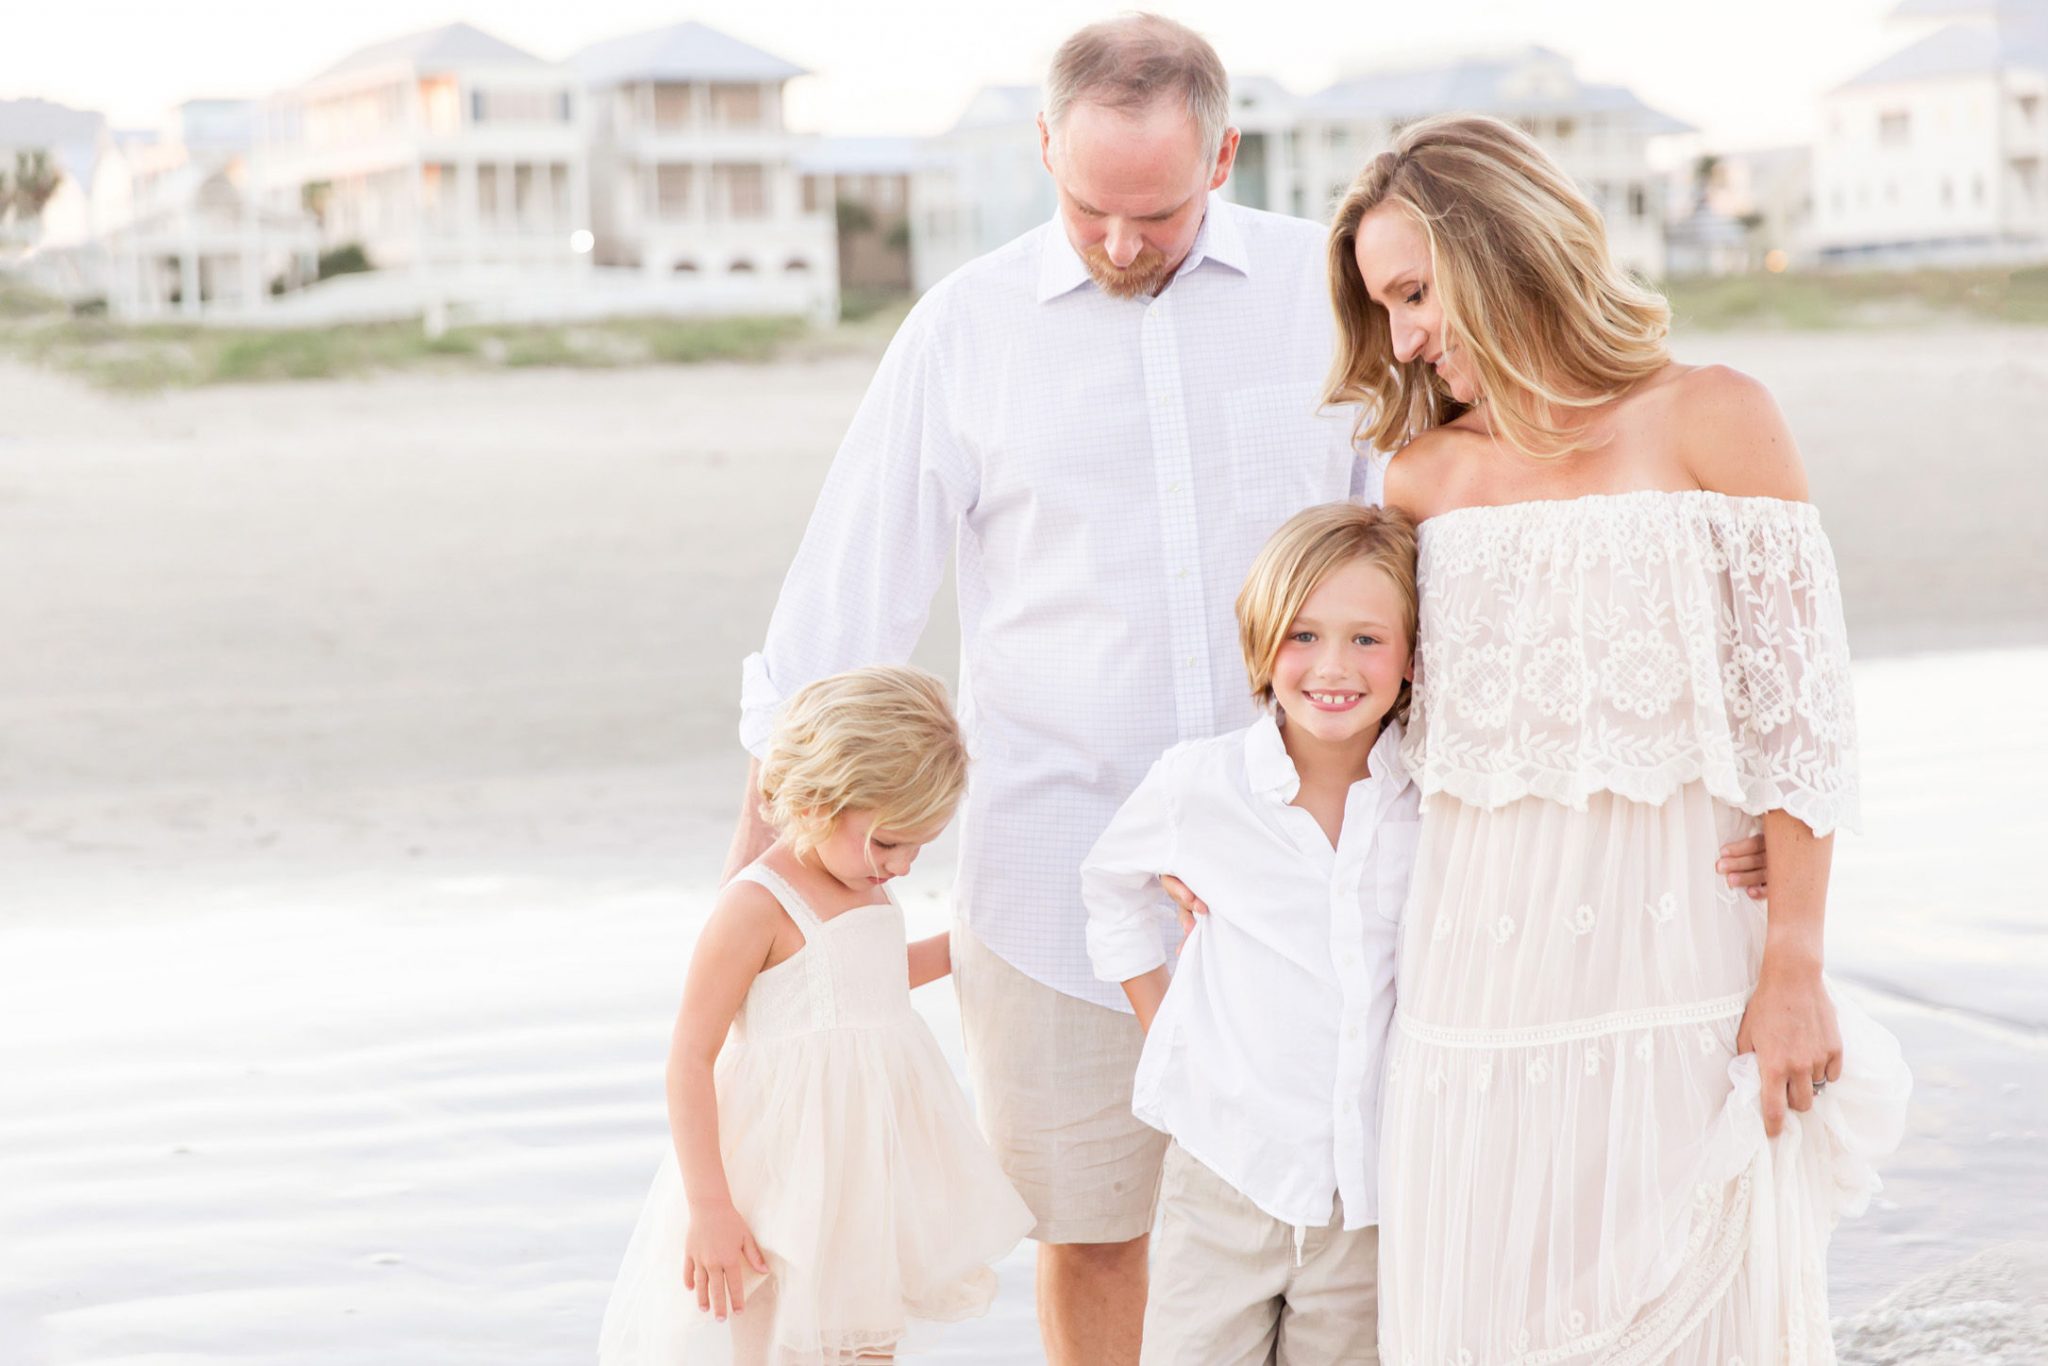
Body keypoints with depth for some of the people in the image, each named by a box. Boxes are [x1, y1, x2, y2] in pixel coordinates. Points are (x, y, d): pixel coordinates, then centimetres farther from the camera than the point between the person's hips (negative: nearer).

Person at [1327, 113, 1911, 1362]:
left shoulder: (1710, 422, -1)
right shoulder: (1425, 475, 10)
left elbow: (1798, 718, -3)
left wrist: (1795, 972, -8)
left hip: (1679, 963, -3)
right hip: (1490, 967, 4)